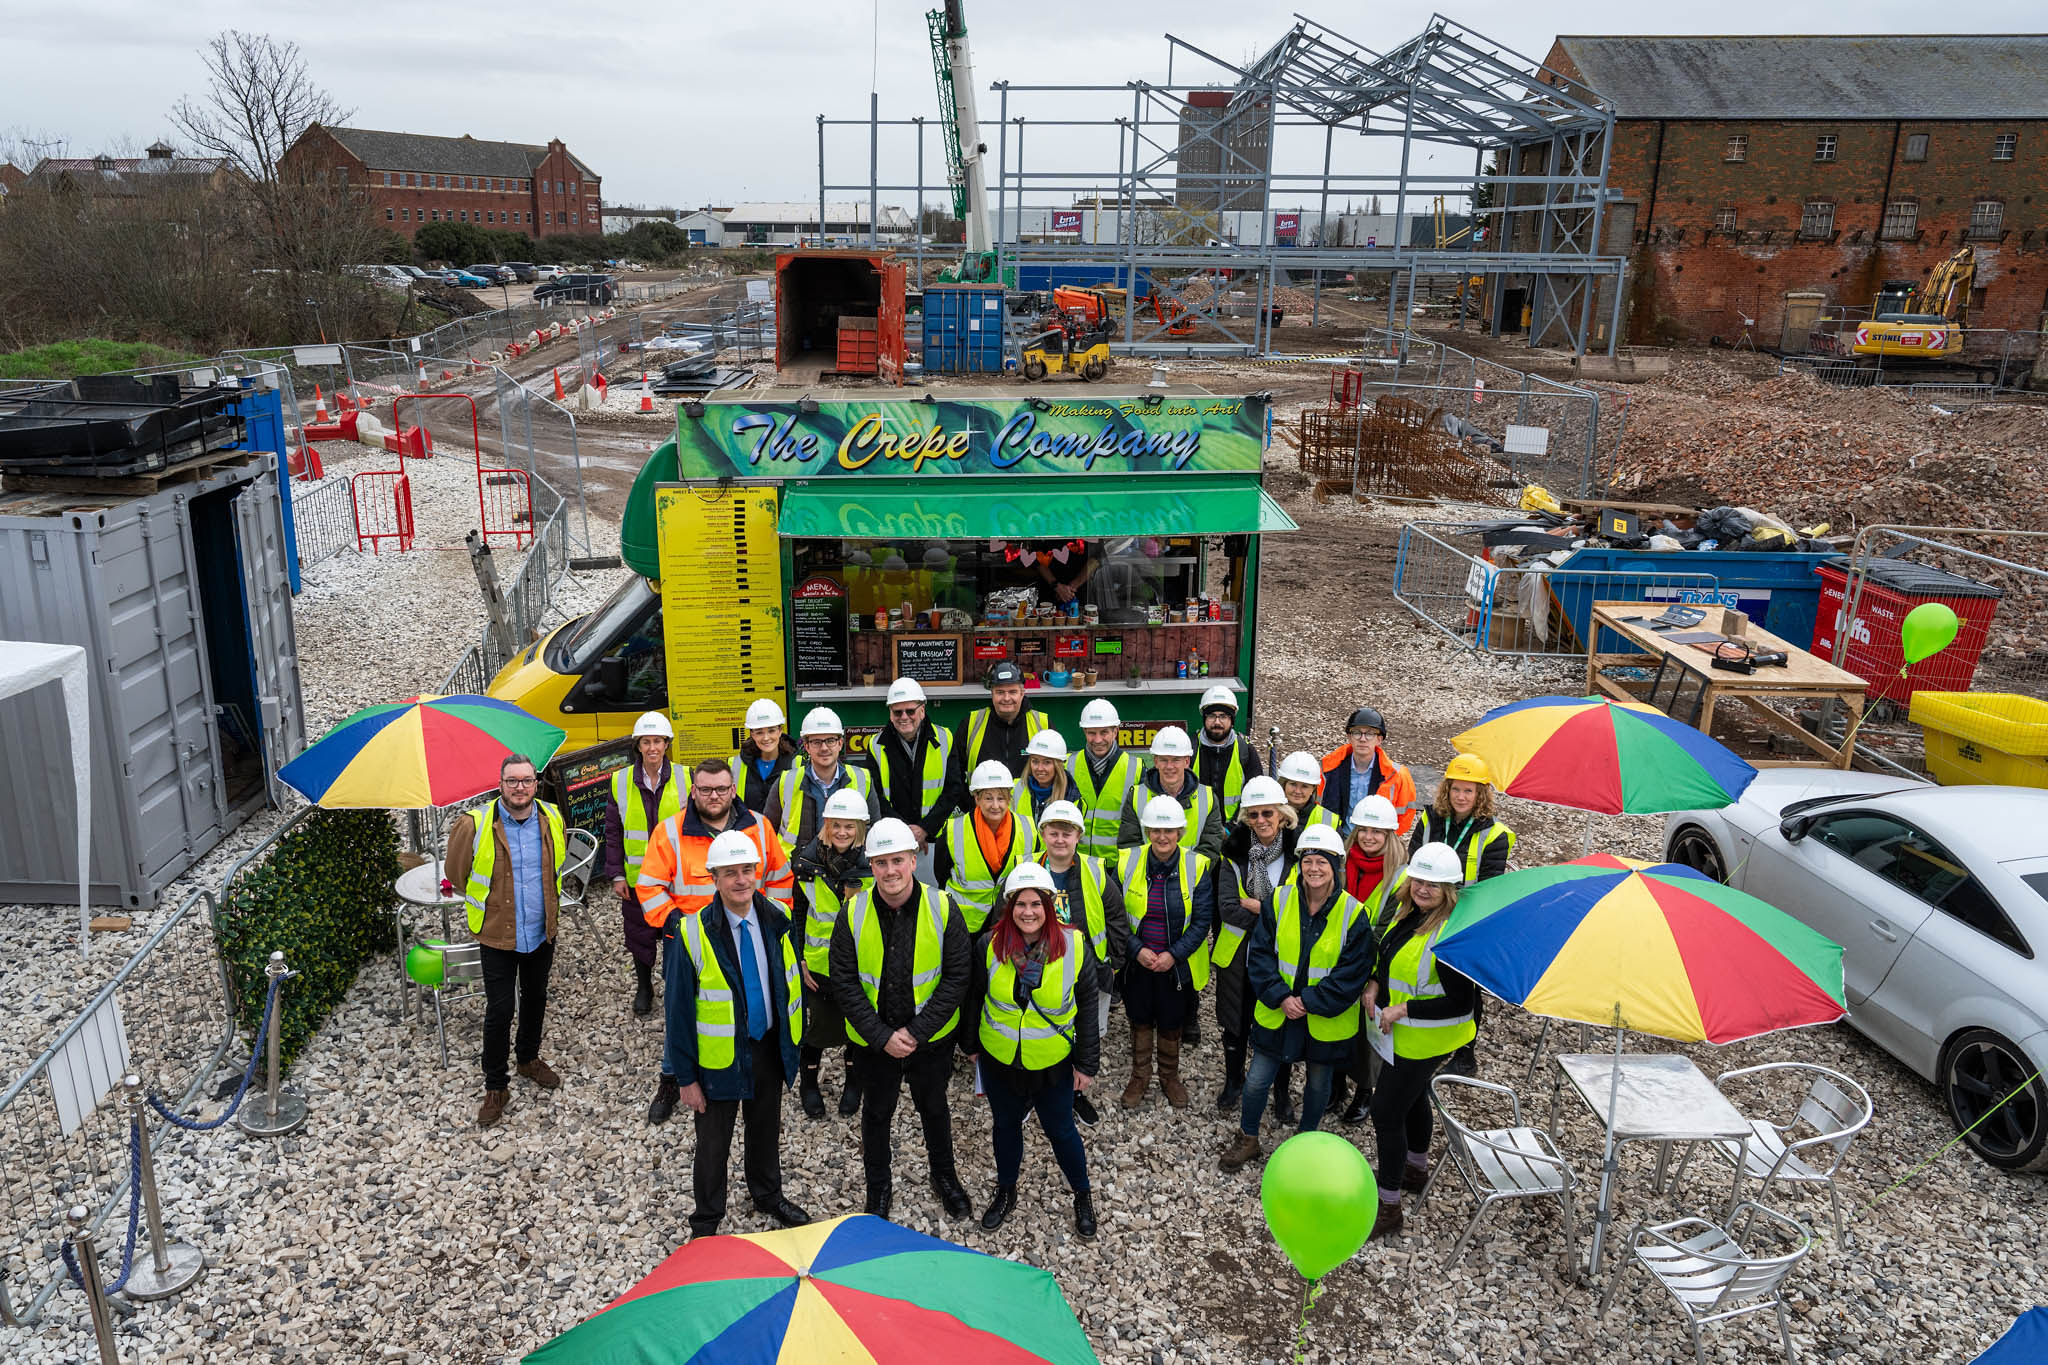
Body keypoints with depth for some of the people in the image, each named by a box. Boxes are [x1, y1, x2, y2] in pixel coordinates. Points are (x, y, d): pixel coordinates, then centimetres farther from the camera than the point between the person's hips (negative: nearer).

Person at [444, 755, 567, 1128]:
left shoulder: (552, 819, -5)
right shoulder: (474, 825, -17)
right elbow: (456, 872, 0)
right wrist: (487, 901, 10)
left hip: (541, 932, 4)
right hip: (497, 935, -4)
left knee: (535, 999, 20)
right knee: (499, 1010, -1)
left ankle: (529, 1057, 44)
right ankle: (496, 1087, 15)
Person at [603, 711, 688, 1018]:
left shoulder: (684, 779, -4)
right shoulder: (621, 781, -1)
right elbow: (613, 832, 3)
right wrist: (616, 875, -1)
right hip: (636, 878, 1)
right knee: (639, 935, 13)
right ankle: (643, 988, 32)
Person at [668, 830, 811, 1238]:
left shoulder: (777, 922, -7)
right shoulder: (694, 934, -19)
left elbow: (791, 985, 6)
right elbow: (679, 1008, -13)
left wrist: (792, 1046, 6)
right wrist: (685, 1076, -11)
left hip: (769, 1048, 4)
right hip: (719, 1057, -4)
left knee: (766, 1128, 24)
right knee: (713, 1142, 13)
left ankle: (768, 1195, 49)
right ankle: (706, 1221, 35)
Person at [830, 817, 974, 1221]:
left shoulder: (942, 908, -17)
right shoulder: (854, 913, -15)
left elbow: (956, 977, -13)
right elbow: (844, 983, -11)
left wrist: (916, 1032, -18)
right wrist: (882, 1036, -17)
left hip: (931, 1037, 0)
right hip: (874, 1040, 0)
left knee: (934, 1109, 22)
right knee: (876, 1114, 20)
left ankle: (944, 1175, 46)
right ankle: (878, 1187, 43)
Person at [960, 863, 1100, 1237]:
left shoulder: (1073, 946, -16)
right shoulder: (991, 945, -13)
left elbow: (1087, 1008, -6)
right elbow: (975, 998, 2)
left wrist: (1087, 1063, -4)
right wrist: (972, 1044, 11)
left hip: (1053, 1064, -1)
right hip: (999, 1060, 2)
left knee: (1060, 1130, 11)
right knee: (1005, 1125, 19)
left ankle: (1082, 1196, 36)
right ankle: (1005, 1192, 43)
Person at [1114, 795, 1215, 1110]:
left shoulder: (1196, 867, -12)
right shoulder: (1128, 863, -10)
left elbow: (1202, 920, -9)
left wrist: (1174, 954, -17)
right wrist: (1137, 949, -15)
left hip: (1177, 964, -1)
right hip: (1137, 962, 1)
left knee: (1171, 1024, 15)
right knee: (1140, 1020, 16)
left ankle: (1170, 1077, 38)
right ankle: (1139, 1078, 36)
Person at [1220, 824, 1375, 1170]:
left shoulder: (1353, 913, -13)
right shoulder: (1279, 900, -8)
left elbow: (1353, 973, -12)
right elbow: (1261, 953, -4)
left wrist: (1309, 1002, -17)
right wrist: (1280, 997, -16)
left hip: (1326, 1020, -1)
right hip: (1277, 1012, 1)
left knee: (1318, 1083, 17)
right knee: (1257, 1080, 6)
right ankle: (1247, 1139, 30)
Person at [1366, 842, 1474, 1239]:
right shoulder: (1406, 911, -2)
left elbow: (1462, 1001, -27)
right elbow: (1389, 957, 16)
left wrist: (1404, 1009, -26)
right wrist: (1374, 983, -3)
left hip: (1424, 1039, -9)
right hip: (1400, 1031, 9)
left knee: (1387, 1113, -4)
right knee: (1413, 1098, 27)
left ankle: (1388, 1207, 8)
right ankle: (1416, 1169, 51)